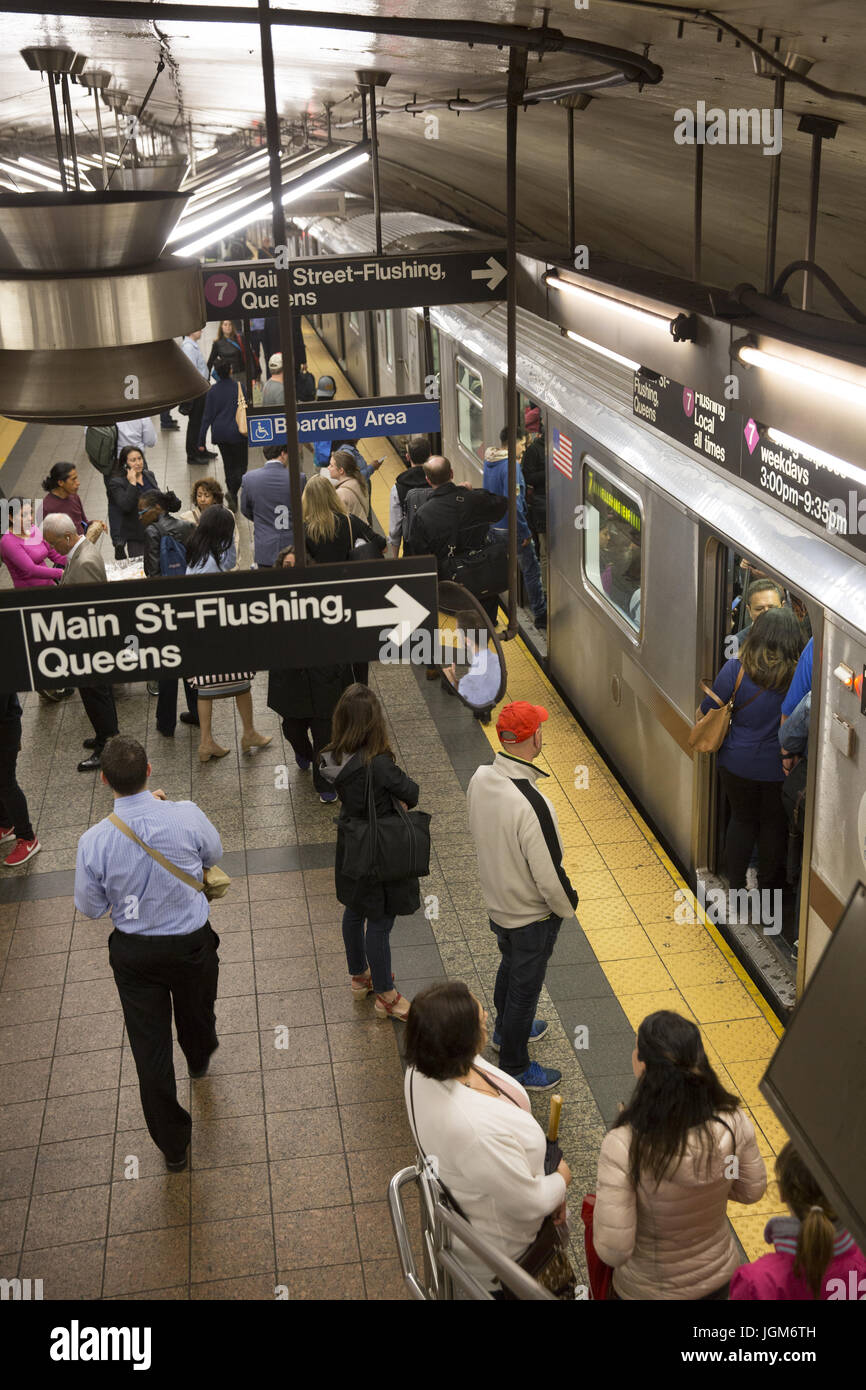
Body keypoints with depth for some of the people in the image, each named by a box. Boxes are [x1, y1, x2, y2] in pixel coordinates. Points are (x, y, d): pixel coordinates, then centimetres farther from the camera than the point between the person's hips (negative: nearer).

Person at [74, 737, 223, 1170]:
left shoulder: (94, 841, -23)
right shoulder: (186, 817, -23)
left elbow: (90, 907, -8)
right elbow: (214, 854, 0)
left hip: (134, 952, -1)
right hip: (191, 943, 1)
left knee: (150, 1046, 14)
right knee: (196, 1010, 31)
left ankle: (172, 1144, 28)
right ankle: (200, 1059, 65)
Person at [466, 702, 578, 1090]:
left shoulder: (480, 778, -14)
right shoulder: (532, 805, -37)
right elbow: (549, 874, -29)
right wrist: (568, 906, -9)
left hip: (495, 901, 7)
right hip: (531, 915, -7)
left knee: (510, 966, 31)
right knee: (525, 985, 14)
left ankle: (505, 1030, 55)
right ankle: (514, 1067, 33)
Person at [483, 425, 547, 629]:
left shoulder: (489, 463, 7)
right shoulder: (510, 466, -21)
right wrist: (525, 531, -19)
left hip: (492, 526, 8)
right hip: (510, 528, -8)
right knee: (531, 568, 3)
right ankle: (540, 614, 9)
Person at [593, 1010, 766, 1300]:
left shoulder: (623, 1146, -35)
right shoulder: (733, 1121, -23)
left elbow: (613, 1251, -29)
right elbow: (751, 1191, -4)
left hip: (648, 1290, -4)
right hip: (719, 1276, 4)